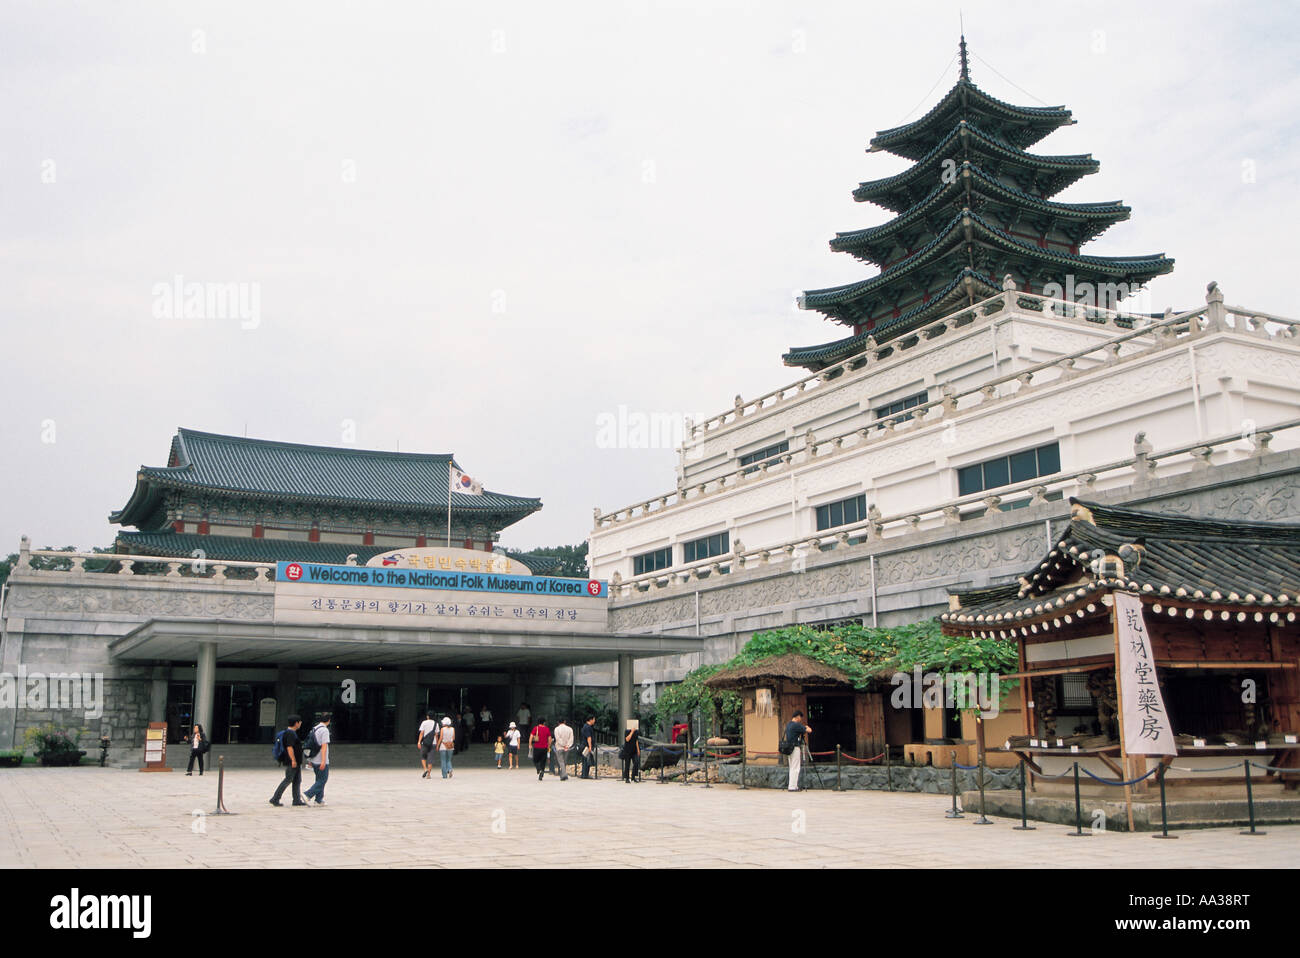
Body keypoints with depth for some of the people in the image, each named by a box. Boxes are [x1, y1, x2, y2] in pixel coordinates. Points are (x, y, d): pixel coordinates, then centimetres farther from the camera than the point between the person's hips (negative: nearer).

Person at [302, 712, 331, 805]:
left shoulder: (314, 729, 11)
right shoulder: (324, 730, -14)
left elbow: (310, 744, 15)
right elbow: (324, 746, -20)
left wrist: (309, 760, 21)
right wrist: (323, 761, -23)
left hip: (314, 760, 8)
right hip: (321, 761, -8)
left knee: (319, 780, 15)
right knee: (322, 780, -2)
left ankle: (319, 800, 13)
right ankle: (307, 795, -12)